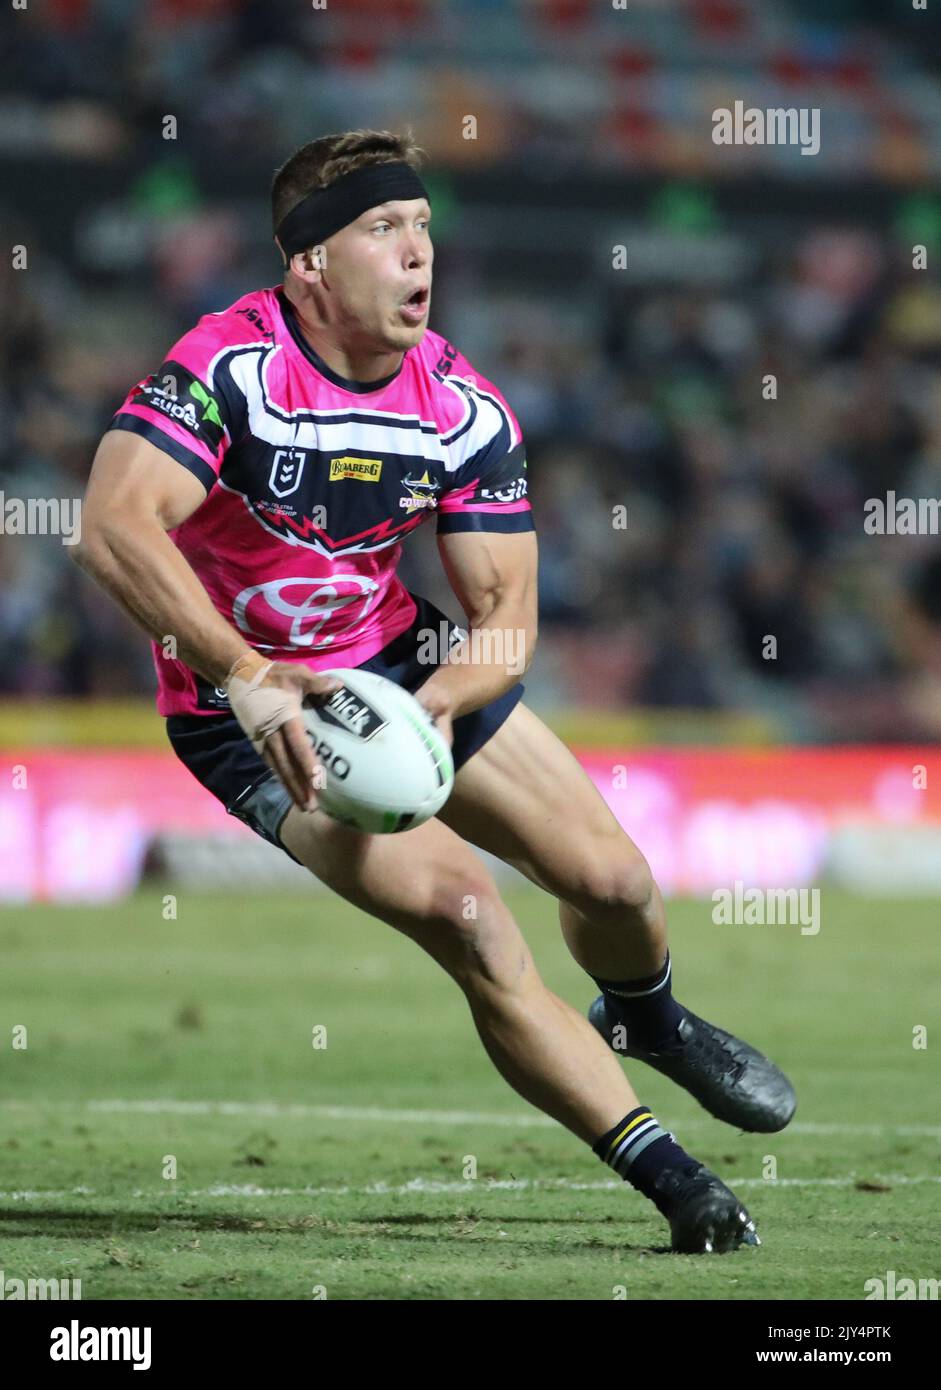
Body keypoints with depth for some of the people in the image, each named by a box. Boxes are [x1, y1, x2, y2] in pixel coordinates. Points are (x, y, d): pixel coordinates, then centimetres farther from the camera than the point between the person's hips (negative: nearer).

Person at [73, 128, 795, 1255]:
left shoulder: (467, 411, -11)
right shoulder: (229, 369, -27)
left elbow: (506, 612, -8)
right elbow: (115, 529, -40)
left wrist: (427, 709, -29)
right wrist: (246, 677, -48)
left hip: (400, 662, 5)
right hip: (248, 704, -5)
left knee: (611, 877, 0)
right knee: (463, 911, -21)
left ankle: (647, 1020, 39)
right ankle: (663, 1173, -9)